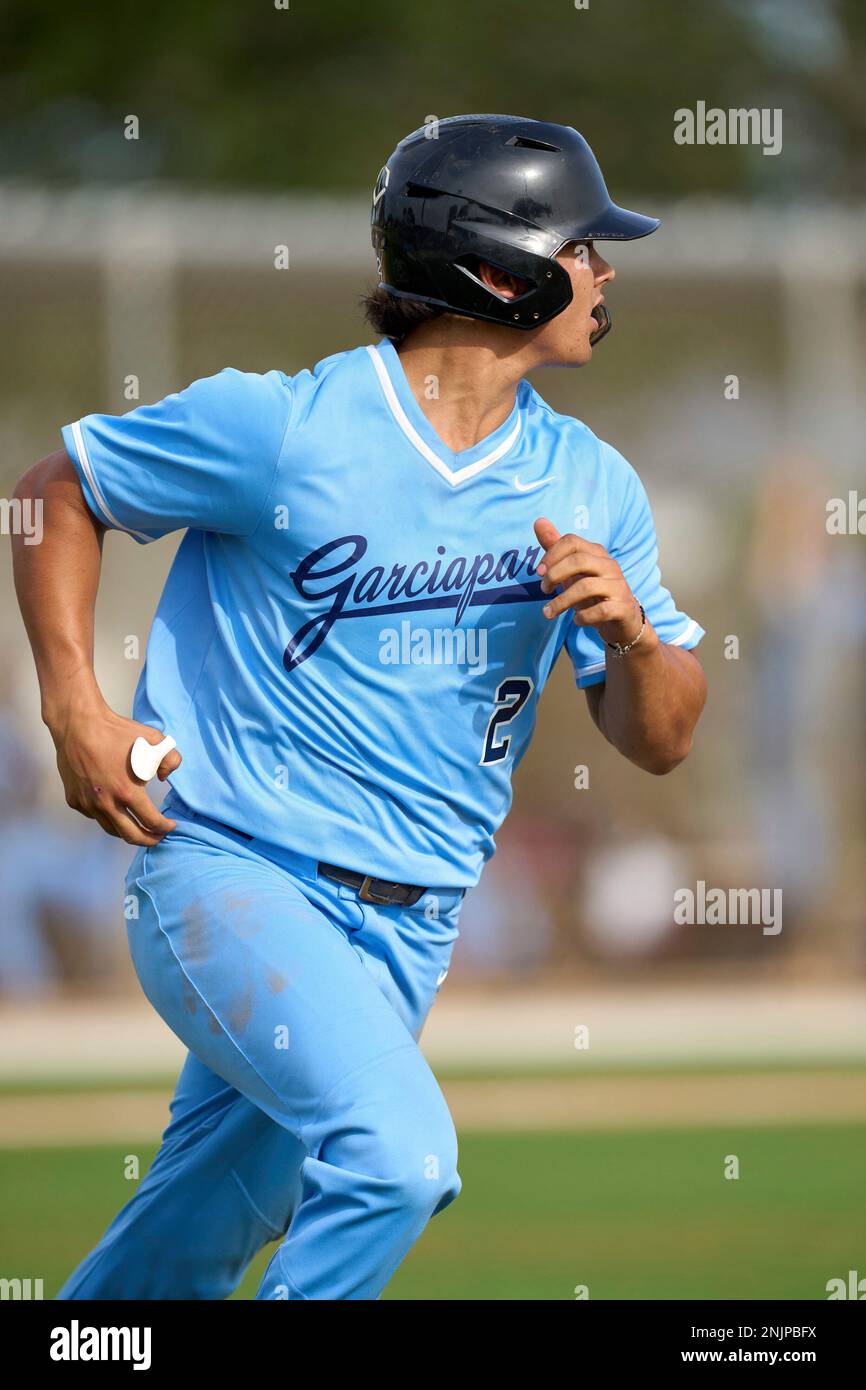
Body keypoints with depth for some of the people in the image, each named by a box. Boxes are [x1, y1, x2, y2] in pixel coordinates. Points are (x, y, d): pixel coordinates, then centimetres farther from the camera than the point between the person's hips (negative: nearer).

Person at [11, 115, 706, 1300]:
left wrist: (632, 635, -15)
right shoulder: (277, 426, -12)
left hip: (407, 930, 6)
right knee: (398, 1155, -28)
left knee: (194, 1248, 14)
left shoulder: (588, 487, 4)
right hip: (229, 878, -6)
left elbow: (660, 740, 7)